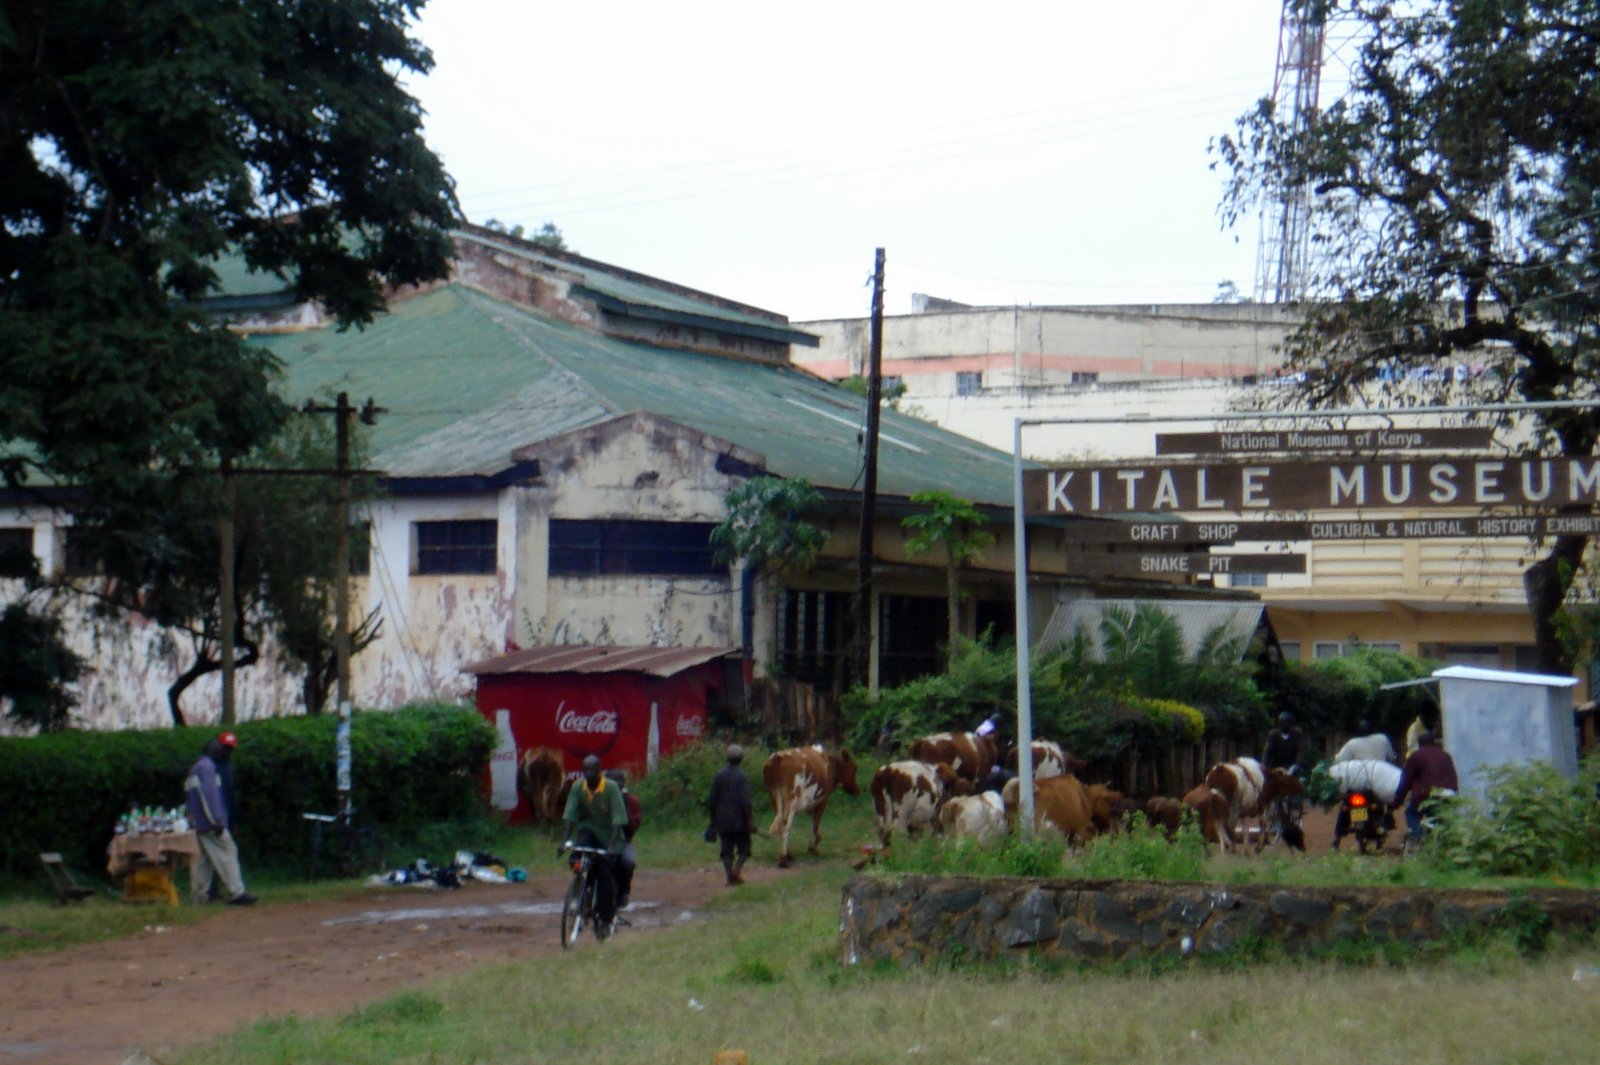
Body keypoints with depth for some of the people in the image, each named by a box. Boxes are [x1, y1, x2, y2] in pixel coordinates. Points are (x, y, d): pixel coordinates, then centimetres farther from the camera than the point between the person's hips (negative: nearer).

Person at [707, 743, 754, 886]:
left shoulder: (719, 775, 1)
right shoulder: (742, 776, -12)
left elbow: (712, 800, 4)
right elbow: (745, 801, -16)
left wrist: (713, 819, 14)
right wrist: (750, 821, -10)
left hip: (723, 820, 4)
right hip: (740, 820, -4)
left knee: (727, 850, 9)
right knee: (744, 849, 7)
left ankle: (730, 876, 2)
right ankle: (736, 871, -13)